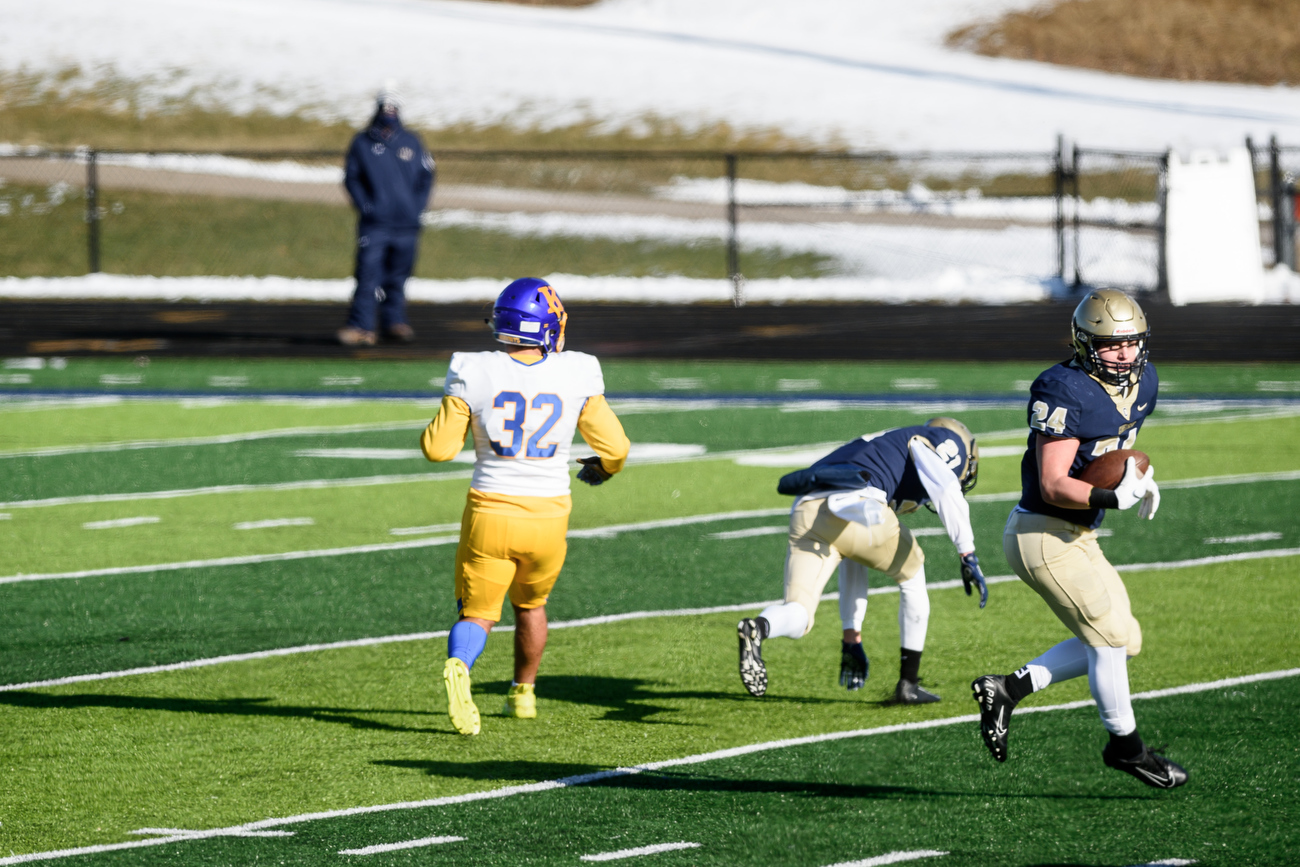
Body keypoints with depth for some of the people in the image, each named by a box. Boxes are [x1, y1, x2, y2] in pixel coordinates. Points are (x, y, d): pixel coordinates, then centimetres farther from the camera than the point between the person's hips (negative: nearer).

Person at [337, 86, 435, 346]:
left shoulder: (411, 142, 10)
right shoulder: (362, 142, 5)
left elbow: (426, 177, 14)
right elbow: (351, 178, 6)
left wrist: (416, 207, 2)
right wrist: (364, 205, -7)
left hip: (406, 224, 2)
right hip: (374, 224, -2)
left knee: (398, 277, 8)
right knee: (368, 273, -12)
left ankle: (394, 321, 19)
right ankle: (361, 325, -12)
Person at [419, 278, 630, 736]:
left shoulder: (474, 374, -10)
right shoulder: (576, 376, -7)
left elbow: (438, 447, -6)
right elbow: (615, 447, 1)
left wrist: (450, 417, 16)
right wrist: (602, 467, 25)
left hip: (490, 513, -1)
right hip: (547, 517, 1)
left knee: (477, 613, 8)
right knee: (530, 604, 28)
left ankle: (458, 665, -24)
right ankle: (523, 693, 38)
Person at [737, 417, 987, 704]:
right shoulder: (947, 441, 25)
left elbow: (854, 565, 42)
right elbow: (946, 491, -1)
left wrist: (852, 636, 41)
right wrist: (968, 556, -3)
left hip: (806, 513, 5)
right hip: (854, 504, -5)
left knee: (796, 621, 1)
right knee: (912, 578, 22)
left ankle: (758, 628, -34)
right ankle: (908, 684, 22)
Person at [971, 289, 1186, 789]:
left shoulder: (1143, 382, 5)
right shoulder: (1065, 393, -22)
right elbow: (1054, 485, -23)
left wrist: (1141, 478, 5)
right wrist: (1113, 498, -36)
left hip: (1076, 537, 9)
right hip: (1044, 536, -9)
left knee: (1122, 643, 10)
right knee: (1112, 638, -6)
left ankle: (1008, 689, 15)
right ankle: (1125, 745, 12)